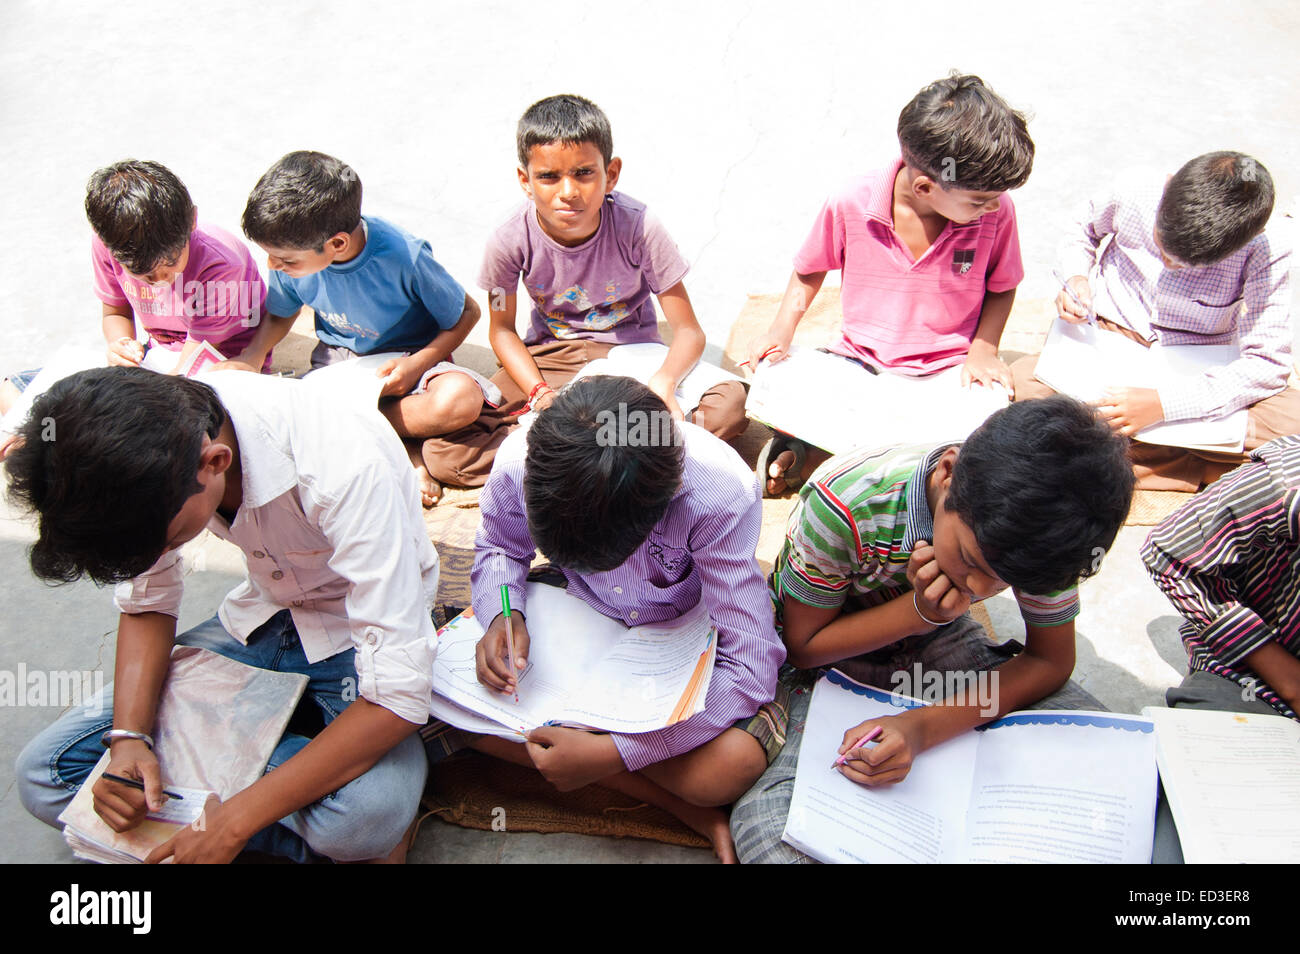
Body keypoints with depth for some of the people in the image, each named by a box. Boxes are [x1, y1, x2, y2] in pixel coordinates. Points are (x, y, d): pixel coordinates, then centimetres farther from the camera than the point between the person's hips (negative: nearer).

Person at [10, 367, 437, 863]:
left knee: (368, 813, -37)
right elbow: (146, 601, 0)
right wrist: (128, 737, -17)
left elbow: (400, 695, -34)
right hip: (264, 615, 6)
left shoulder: (343, 468, -35)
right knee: (44, 775, -4)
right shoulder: (146, 439, -17)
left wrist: (236, 821, -31)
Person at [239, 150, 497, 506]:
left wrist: (419, 363, -25)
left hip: (406, 358, -3)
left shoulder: (403, 256, -27)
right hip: (338, 359, 4)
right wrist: (250, 358, -10)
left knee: (460, 398, -37)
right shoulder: (293, 253, -14)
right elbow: (280, 315, 8)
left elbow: (466, 313, -12)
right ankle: (404, 451, -18)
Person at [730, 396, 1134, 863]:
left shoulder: (1041, 525, -22)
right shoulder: (843, 505, -32)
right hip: (829, 656, -4)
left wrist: (923, 727, -28)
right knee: (769, 824, -32)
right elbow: (803, 645, -16)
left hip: (934, 643, 4)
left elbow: (1050, 661, -12)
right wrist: (920, 610, -32)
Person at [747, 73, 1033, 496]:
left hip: (947, 370, 1)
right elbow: (810, 270, 6)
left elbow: (1001, 287, 6)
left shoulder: (996, 211, -12)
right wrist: (782, 330, -7)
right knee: (773, 385, -25)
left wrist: (983, 349, -10)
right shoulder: (851, 205, -14)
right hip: (859, 362, -1)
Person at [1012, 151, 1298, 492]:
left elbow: (1268, 363, -23)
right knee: (1023, 381, -33)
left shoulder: (1266, 257, -21)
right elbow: (1086, 232, 9)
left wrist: (1163, 404, -34)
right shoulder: (1134, 195, -15)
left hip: (1197, 371, -1)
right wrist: (1076, 277, -14)